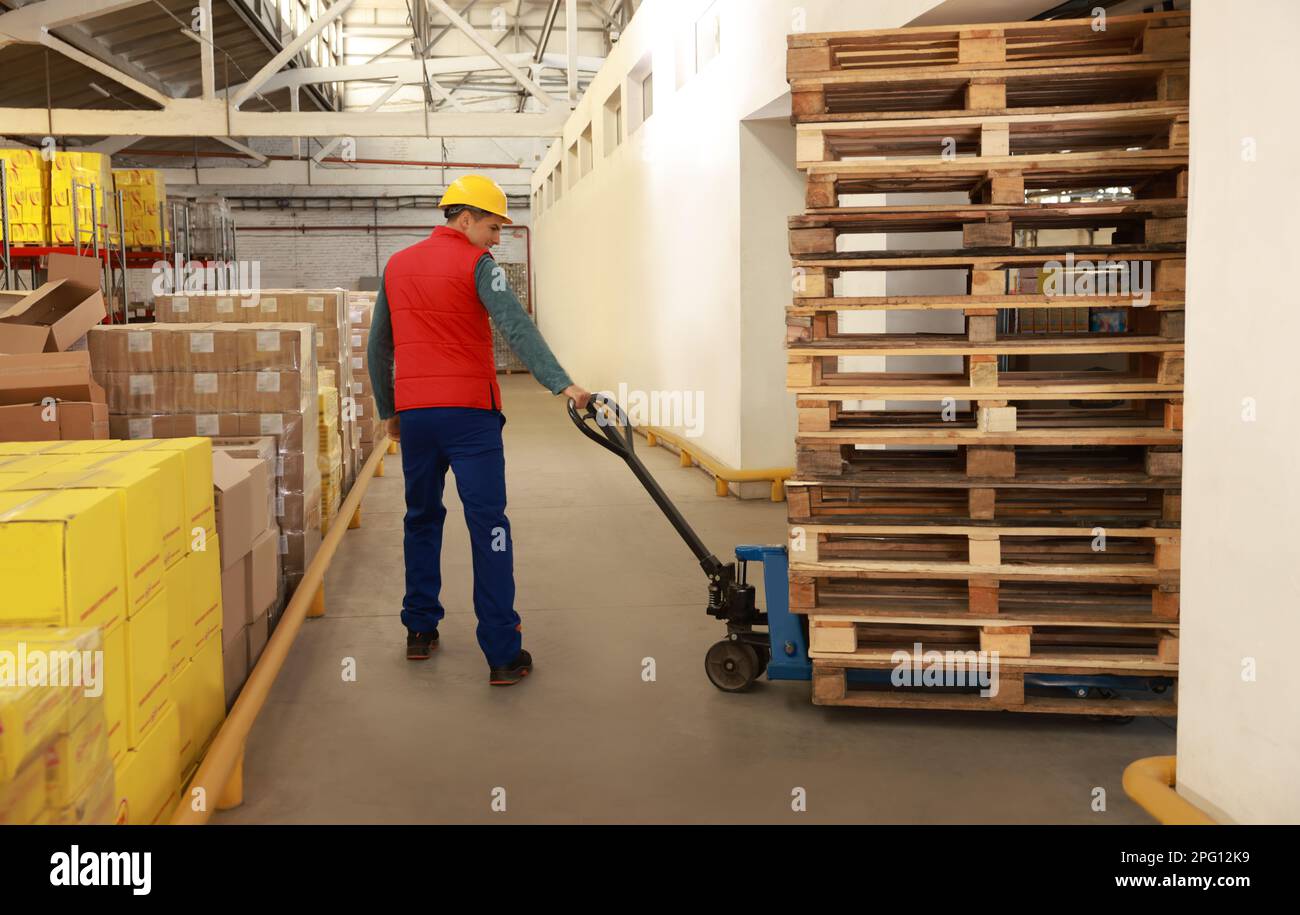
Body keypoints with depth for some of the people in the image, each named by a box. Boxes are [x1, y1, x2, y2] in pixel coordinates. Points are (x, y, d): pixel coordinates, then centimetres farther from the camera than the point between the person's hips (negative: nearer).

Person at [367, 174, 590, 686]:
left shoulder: (396, 265, 14)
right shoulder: (476, 264, -5)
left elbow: (379, 347, 19)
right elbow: (515, 326, -20)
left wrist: (388, 410, 26)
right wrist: (561, 383, -28)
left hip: (414, 412, 6)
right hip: (469, 412, -6)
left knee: (422, 519, 19)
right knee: (488, 527, -5)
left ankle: (420, 632, 25)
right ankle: (503, 655, -7)